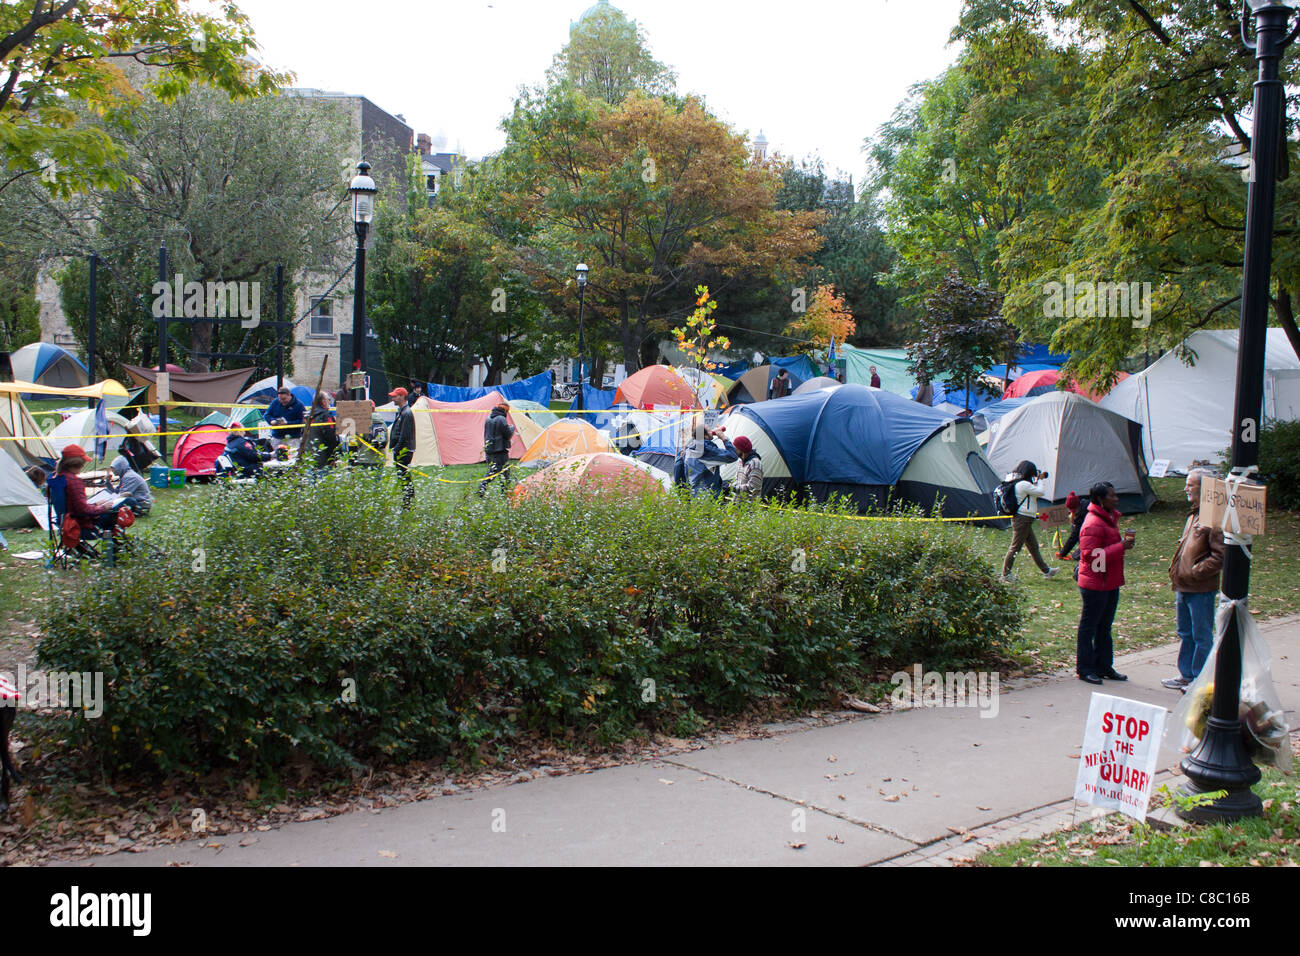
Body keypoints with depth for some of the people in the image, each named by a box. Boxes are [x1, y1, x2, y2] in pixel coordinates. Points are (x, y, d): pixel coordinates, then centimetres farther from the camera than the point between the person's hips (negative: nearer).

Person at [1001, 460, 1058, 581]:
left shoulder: (1017, 483, 11)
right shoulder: (1023, 484, -19)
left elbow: (1034, 491, 22)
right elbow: (1041, 492, -17)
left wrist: (1038, 480, 12)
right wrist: (1040, 479, -2)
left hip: (1025, 521, 11)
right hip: (1022, 519, -11)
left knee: (1033, 546, 17)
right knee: (1015, 547, -4)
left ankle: (1046, 570, 27)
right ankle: (1005, 574, 2)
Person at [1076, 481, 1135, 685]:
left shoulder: (1110, 518, 13)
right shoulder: (1093, 524, -21)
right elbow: (1091, 555, -26)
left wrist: (1124, 542, 9)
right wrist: (1121, 547, -25)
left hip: (1110, 582, 10)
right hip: (1095, 584, -10)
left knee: (1105, 626, 16)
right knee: (1089, 626, 1)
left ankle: (1104, 666, 26)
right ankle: (1084, 668, 9)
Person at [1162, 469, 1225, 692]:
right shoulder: (1194, 515, 15)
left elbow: (1220, 555, -22)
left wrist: (1196, 572, -19)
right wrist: (1177, 572, 17)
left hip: (1201, 590, -10)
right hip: (1184, 587, 10)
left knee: (1202, 636, 2)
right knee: (1185, 634, 18)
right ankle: (1186, 675, 29)